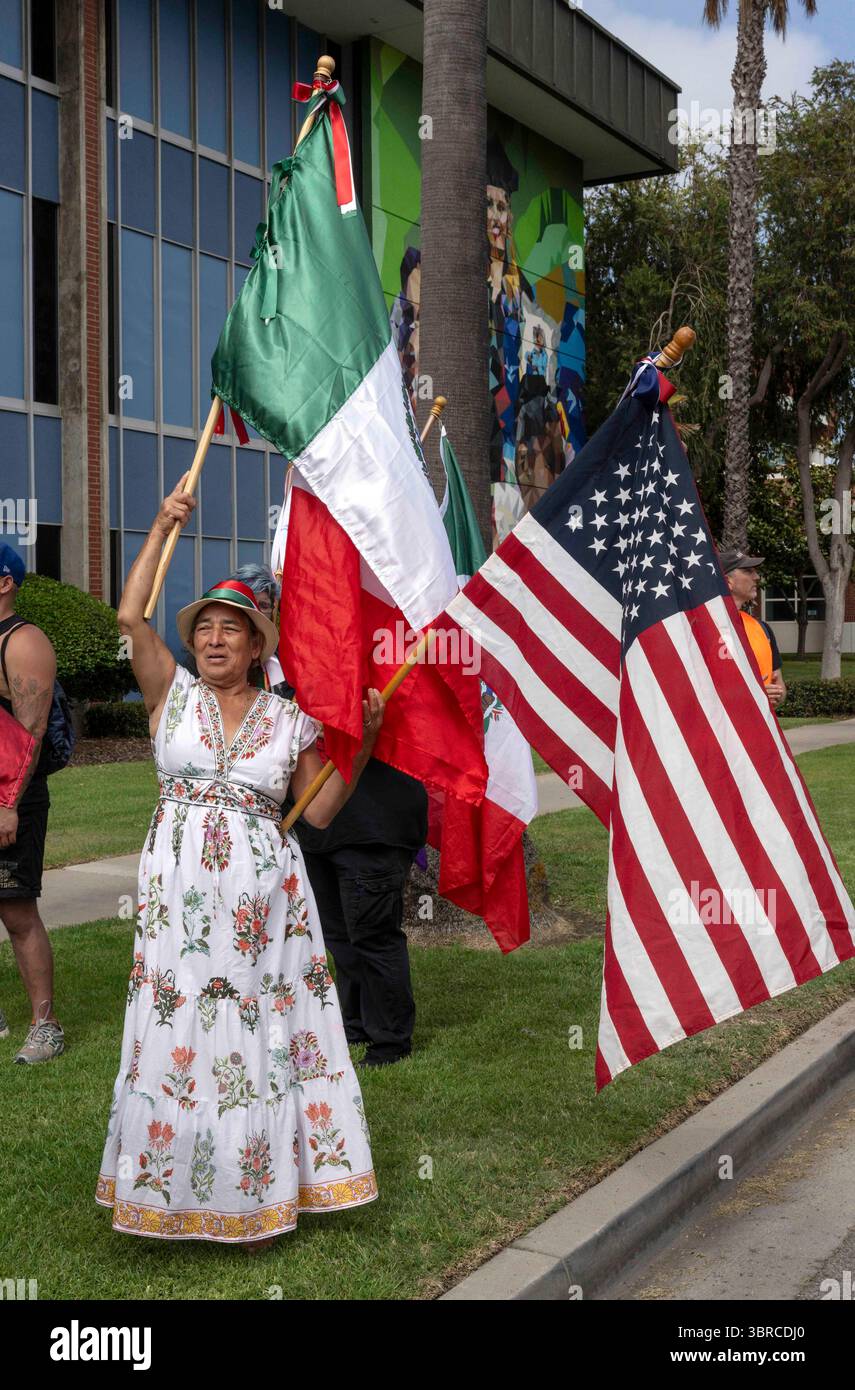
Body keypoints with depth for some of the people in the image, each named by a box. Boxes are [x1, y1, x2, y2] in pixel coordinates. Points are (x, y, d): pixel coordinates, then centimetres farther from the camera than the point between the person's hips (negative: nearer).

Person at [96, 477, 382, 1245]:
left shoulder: (289, 718, 6)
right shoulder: (173, 693, 6)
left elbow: (320, 811, 5)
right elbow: (130, 616, -6)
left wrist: (363, 741, -4)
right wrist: (162, 527, -5)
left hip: (263, 888, 0)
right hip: (181, 886, 0)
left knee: (263, 1032, 3)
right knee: (179, 1030, 0)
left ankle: (258, 1190, 18)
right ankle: (181, 1186, 16)